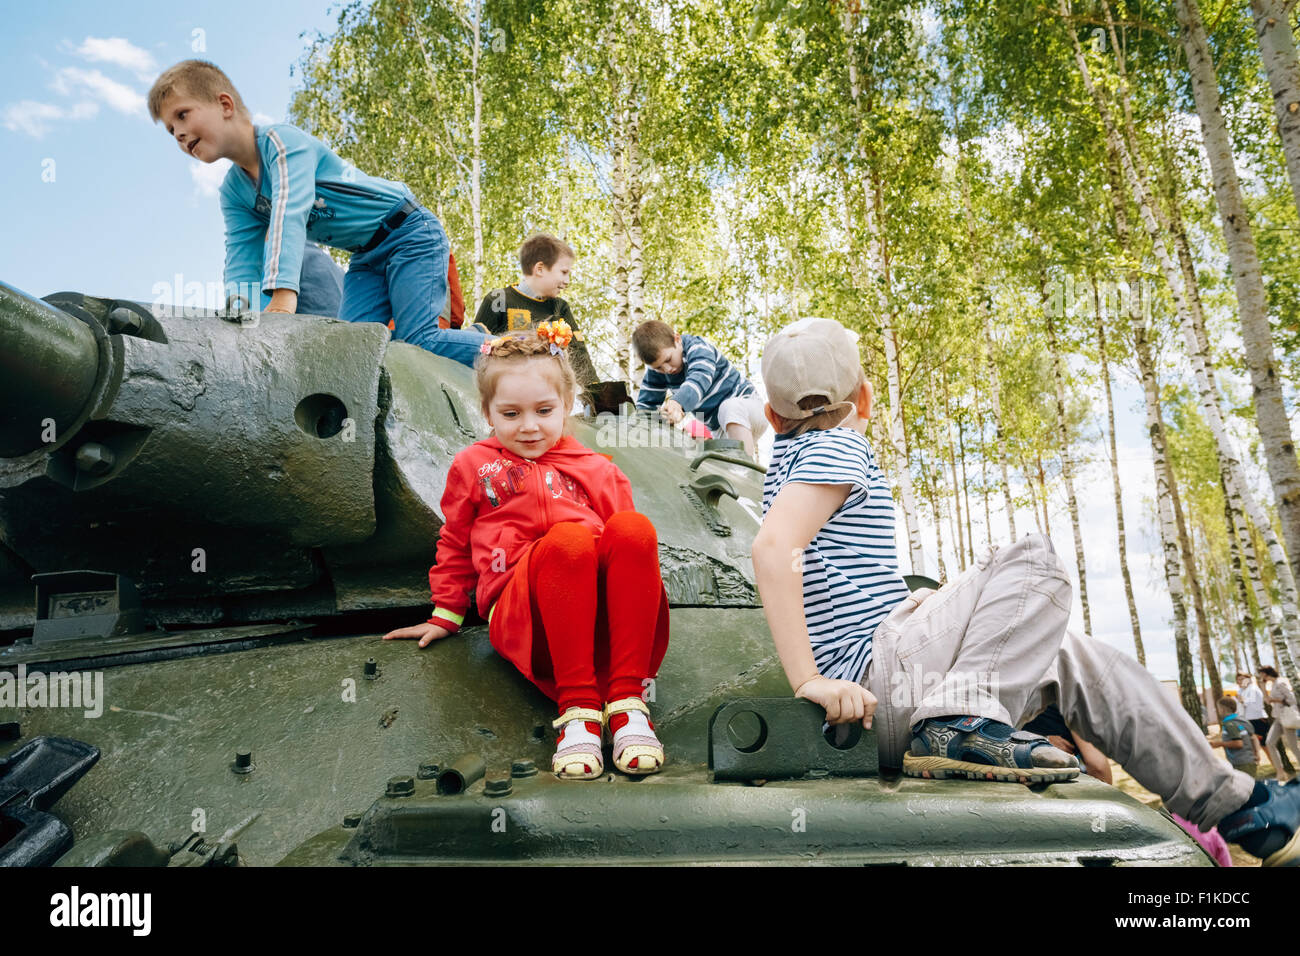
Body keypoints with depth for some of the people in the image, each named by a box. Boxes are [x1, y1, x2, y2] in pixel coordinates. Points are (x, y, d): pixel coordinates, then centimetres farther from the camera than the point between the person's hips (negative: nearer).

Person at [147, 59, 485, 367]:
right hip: (367, 257, 8)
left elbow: (291, 211, -36)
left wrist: (283, 296, -50)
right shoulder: (233, 194, 3)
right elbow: (242, 267, -3)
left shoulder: (283, 141, -20)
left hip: (408, 231, -8)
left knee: (418, 339, -20)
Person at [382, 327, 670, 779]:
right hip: (516, 614, -2)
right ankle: (576, 707, -32)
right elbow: (455, 542, 28)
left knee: (634, 525, -31)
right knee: (568, 538, -36)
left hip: (597, 613, 2)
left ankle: (627, 698, -30)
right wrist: (445, 615, 27)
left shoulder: (596, 470, 21)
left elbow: (625, 546, 23)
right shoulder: (474, 466, 20)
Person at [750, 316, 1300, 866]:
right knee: (1034, 561, -13)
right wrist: (808, 680, -27)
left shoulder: (787, 460, 20)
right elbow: (773, 546, -23)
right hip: (875, 688, -10)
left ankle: (1233, 804, 21)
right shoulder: (838, 446, -7)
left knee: (1074, 657, 17)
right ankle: (958, 721, -21)